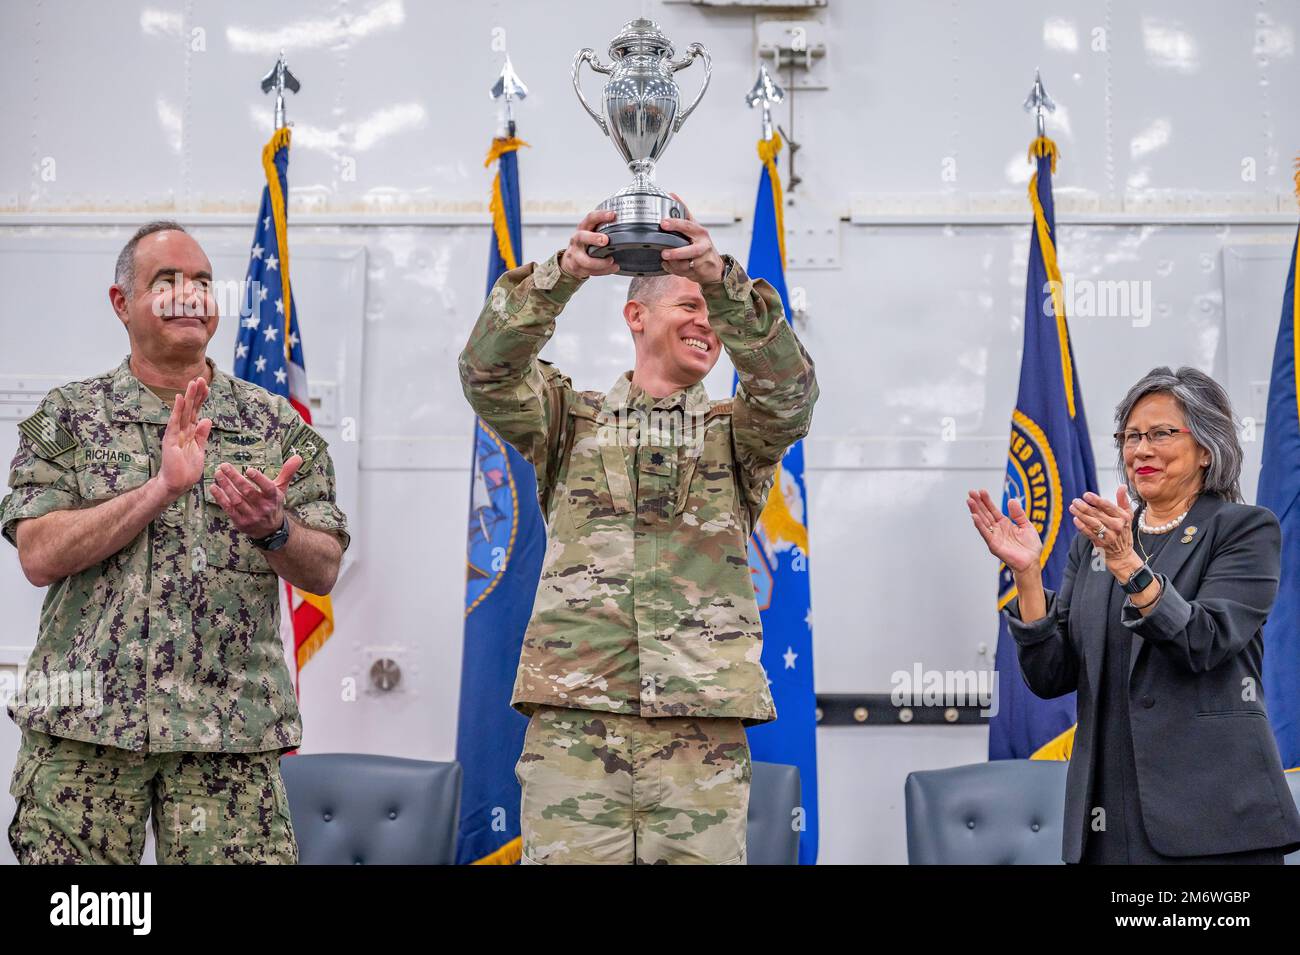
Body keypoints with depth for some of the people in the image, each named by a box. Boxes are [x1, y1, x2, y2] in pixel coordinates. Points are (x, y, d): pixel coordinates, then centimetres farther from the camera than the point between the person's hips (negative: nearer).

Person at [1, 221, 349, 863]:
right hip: (83, 724, 0)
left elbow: (323, 571, 6)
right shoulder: (69, 416, 7)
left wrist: (273, 528, -16)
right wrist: (161, 488, -16)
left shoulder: (274, 421, 9)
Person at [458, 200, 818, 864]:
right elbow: (488, 371, -2)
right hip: (571, 726, 0)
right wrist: (562, 273, -19)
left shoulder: (737, 435, 16)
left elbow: (788, 385, -6)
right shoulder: (572, 422, 15)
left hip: (704, 736, 1)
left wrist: (721, 278, -22)